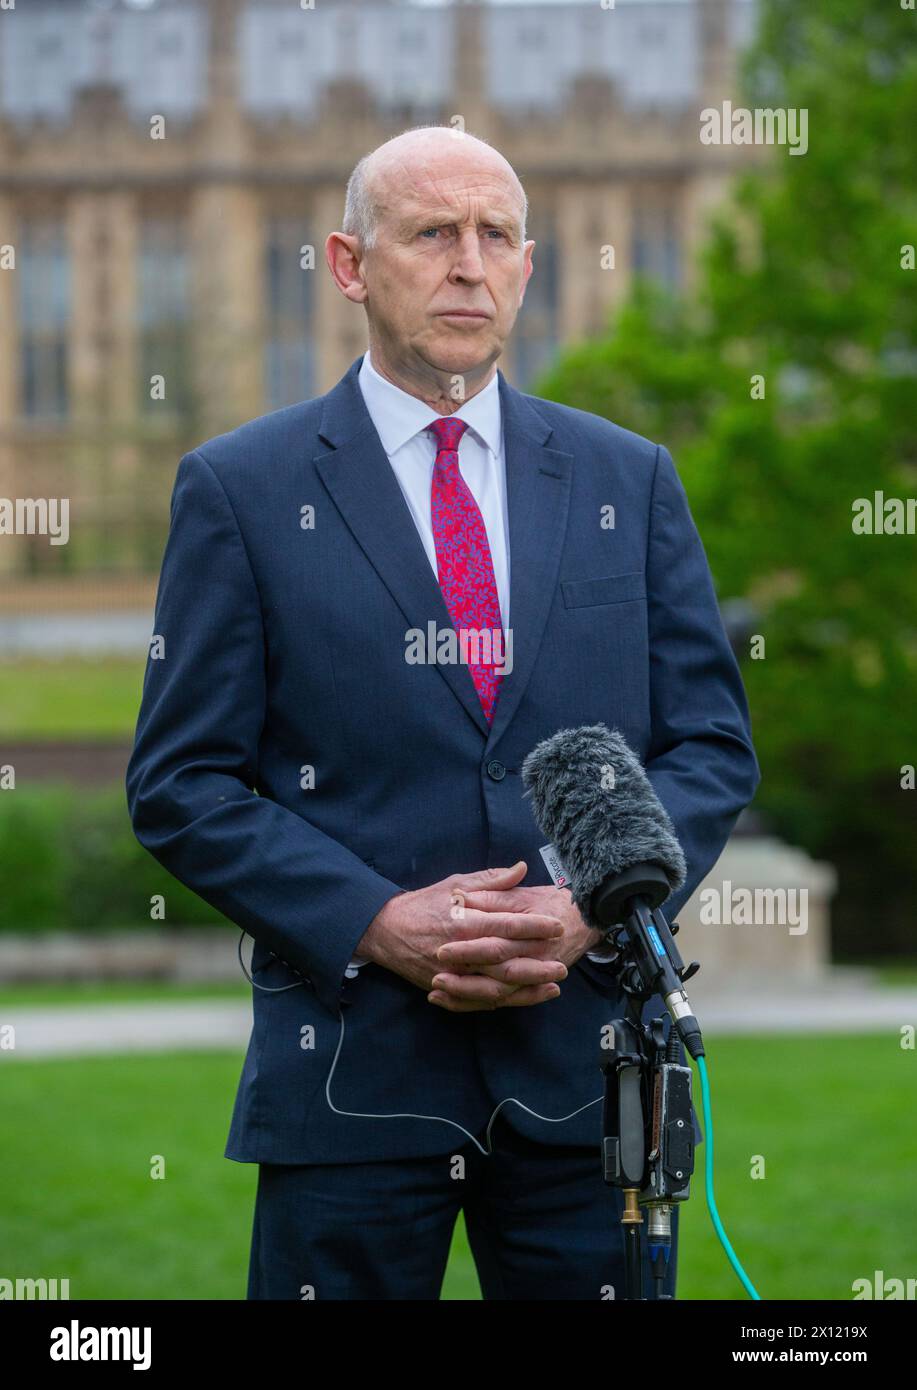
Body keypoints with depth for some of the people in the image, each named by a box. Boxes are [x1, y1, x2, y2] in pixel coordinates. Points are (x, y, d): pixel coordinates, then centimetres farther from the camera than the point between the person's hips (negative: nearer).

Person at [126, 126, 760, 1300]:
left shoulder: (629, 480, 11)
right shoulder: (240, 489, 2)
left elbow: (712, 746, 9)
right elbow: (181, 785, -1)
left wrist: (590, 910, -8)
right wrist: (378, 924, -14)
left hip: (591, 1063, 2)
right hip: (351, 1065, -2)